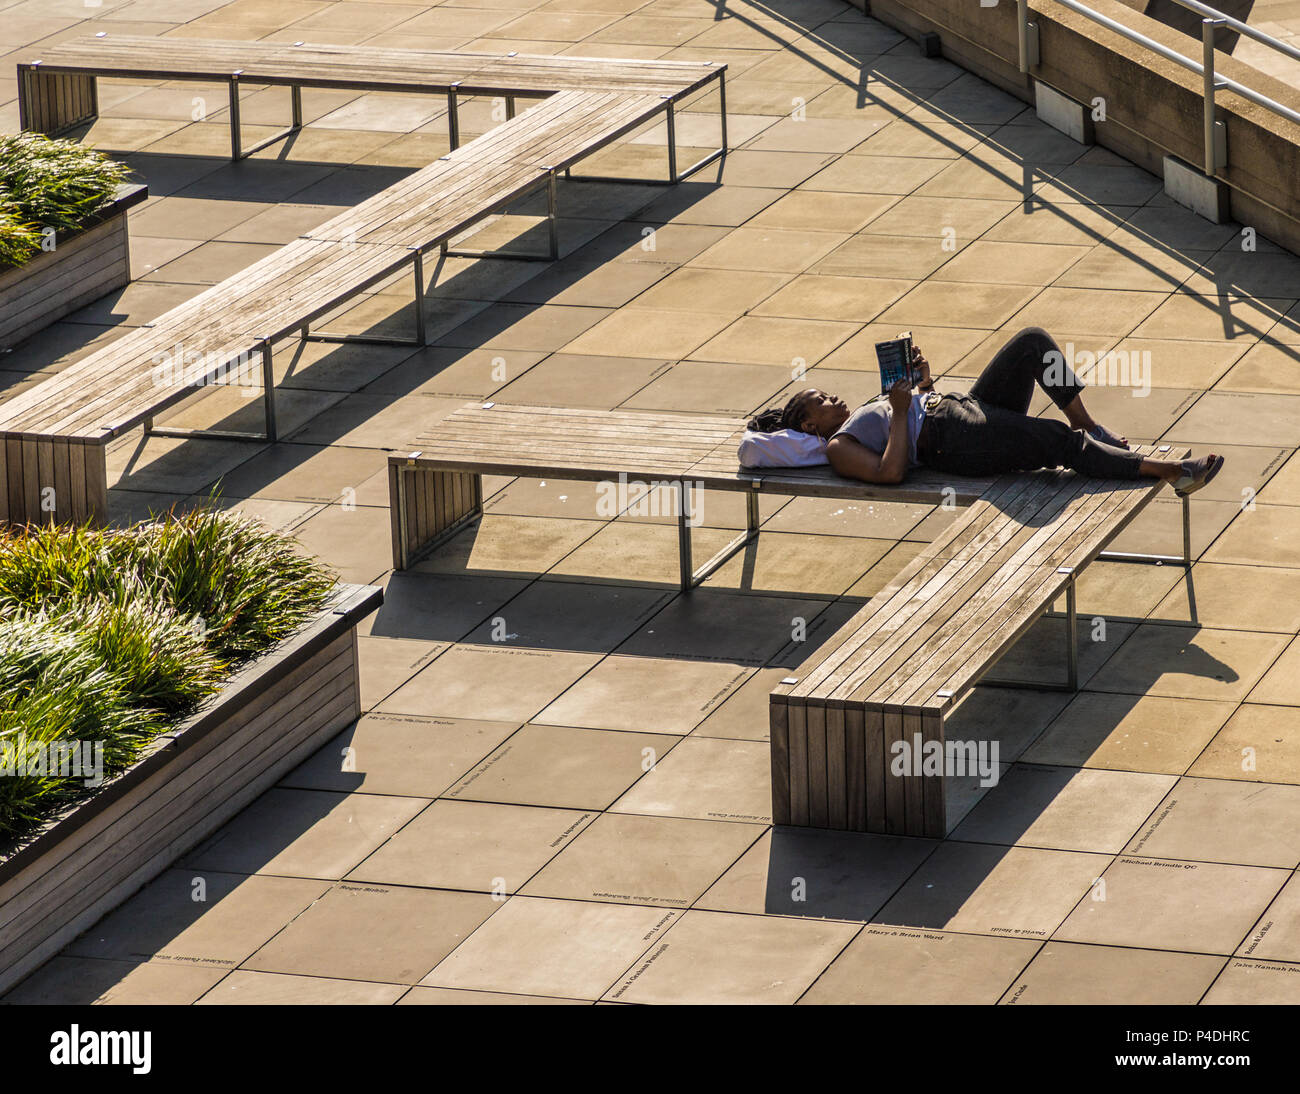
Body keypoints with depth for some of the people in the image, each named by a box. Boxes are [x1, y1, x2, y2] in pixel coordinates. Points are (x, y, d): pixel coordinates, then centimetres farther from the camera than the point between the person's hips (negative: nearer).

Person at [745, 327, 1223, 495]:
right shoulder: (838, 448, 0)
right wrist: (900, 410, -15)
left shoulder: (865, 412, 28)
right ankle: (1168, 471, -28)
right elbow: (891, 471, -18)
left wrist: (922, 379, 11)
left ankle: (1088, 427, -3)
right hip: (954, 440, -9)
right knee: (1058, 442, -26)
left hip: (963, 406, 9)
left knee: (1033, 341, -5)